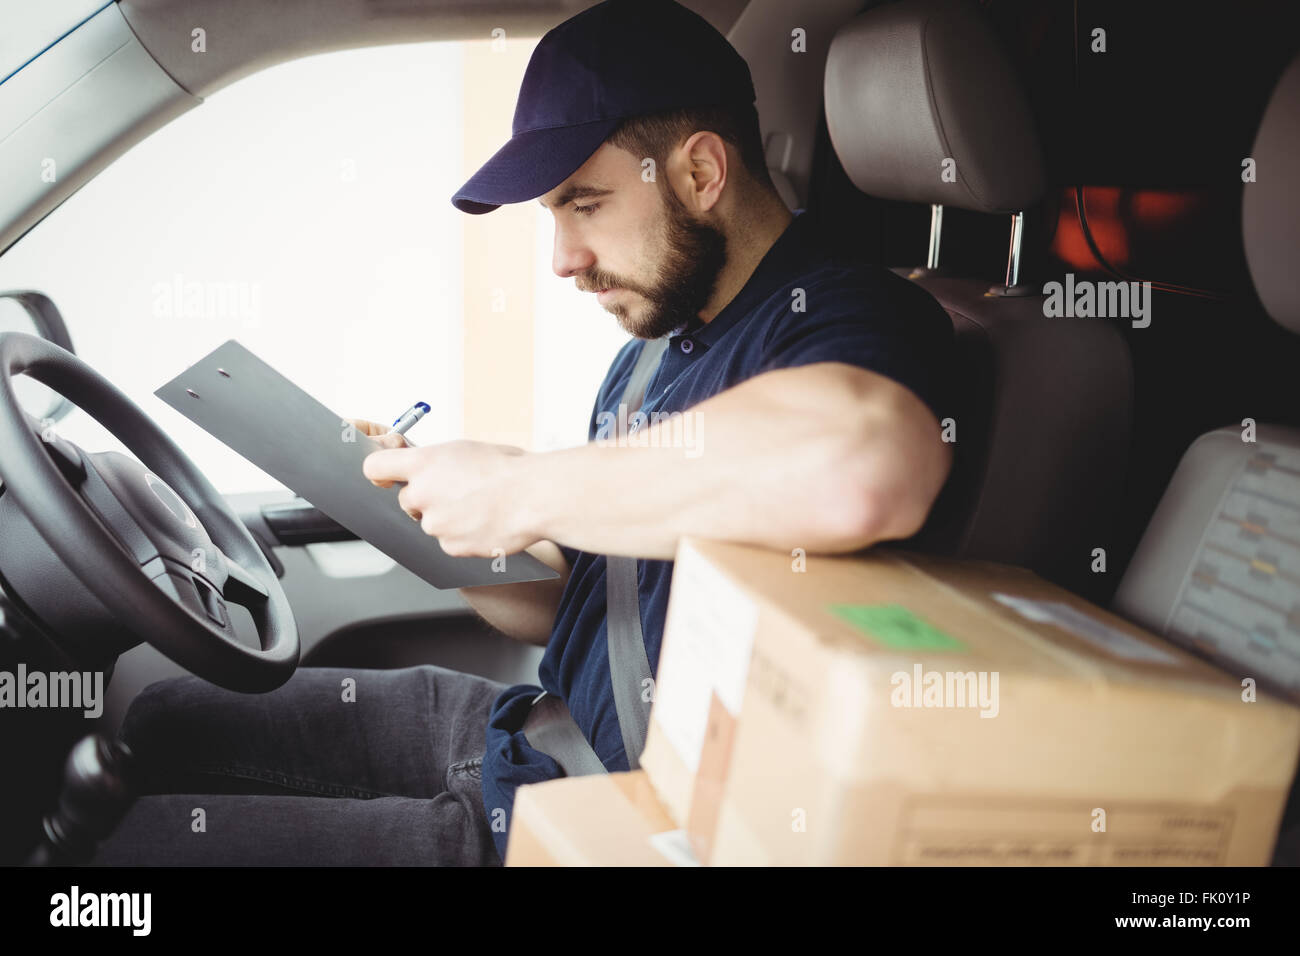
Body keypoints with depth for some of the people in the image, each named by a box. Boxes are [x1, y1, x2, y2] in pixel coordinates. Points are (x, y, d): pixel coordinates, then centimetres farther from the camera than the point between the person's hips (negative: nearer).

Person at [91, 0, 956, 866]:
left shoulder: (841, 315, -18)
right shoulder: (648, 356, 12)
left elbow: (859, 473, -45)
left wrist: (522, 494, -31)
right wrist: (425, 506, 0)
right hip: (533, 730, 9)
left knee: (121, 838, -6)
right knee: (165, 720, 18)